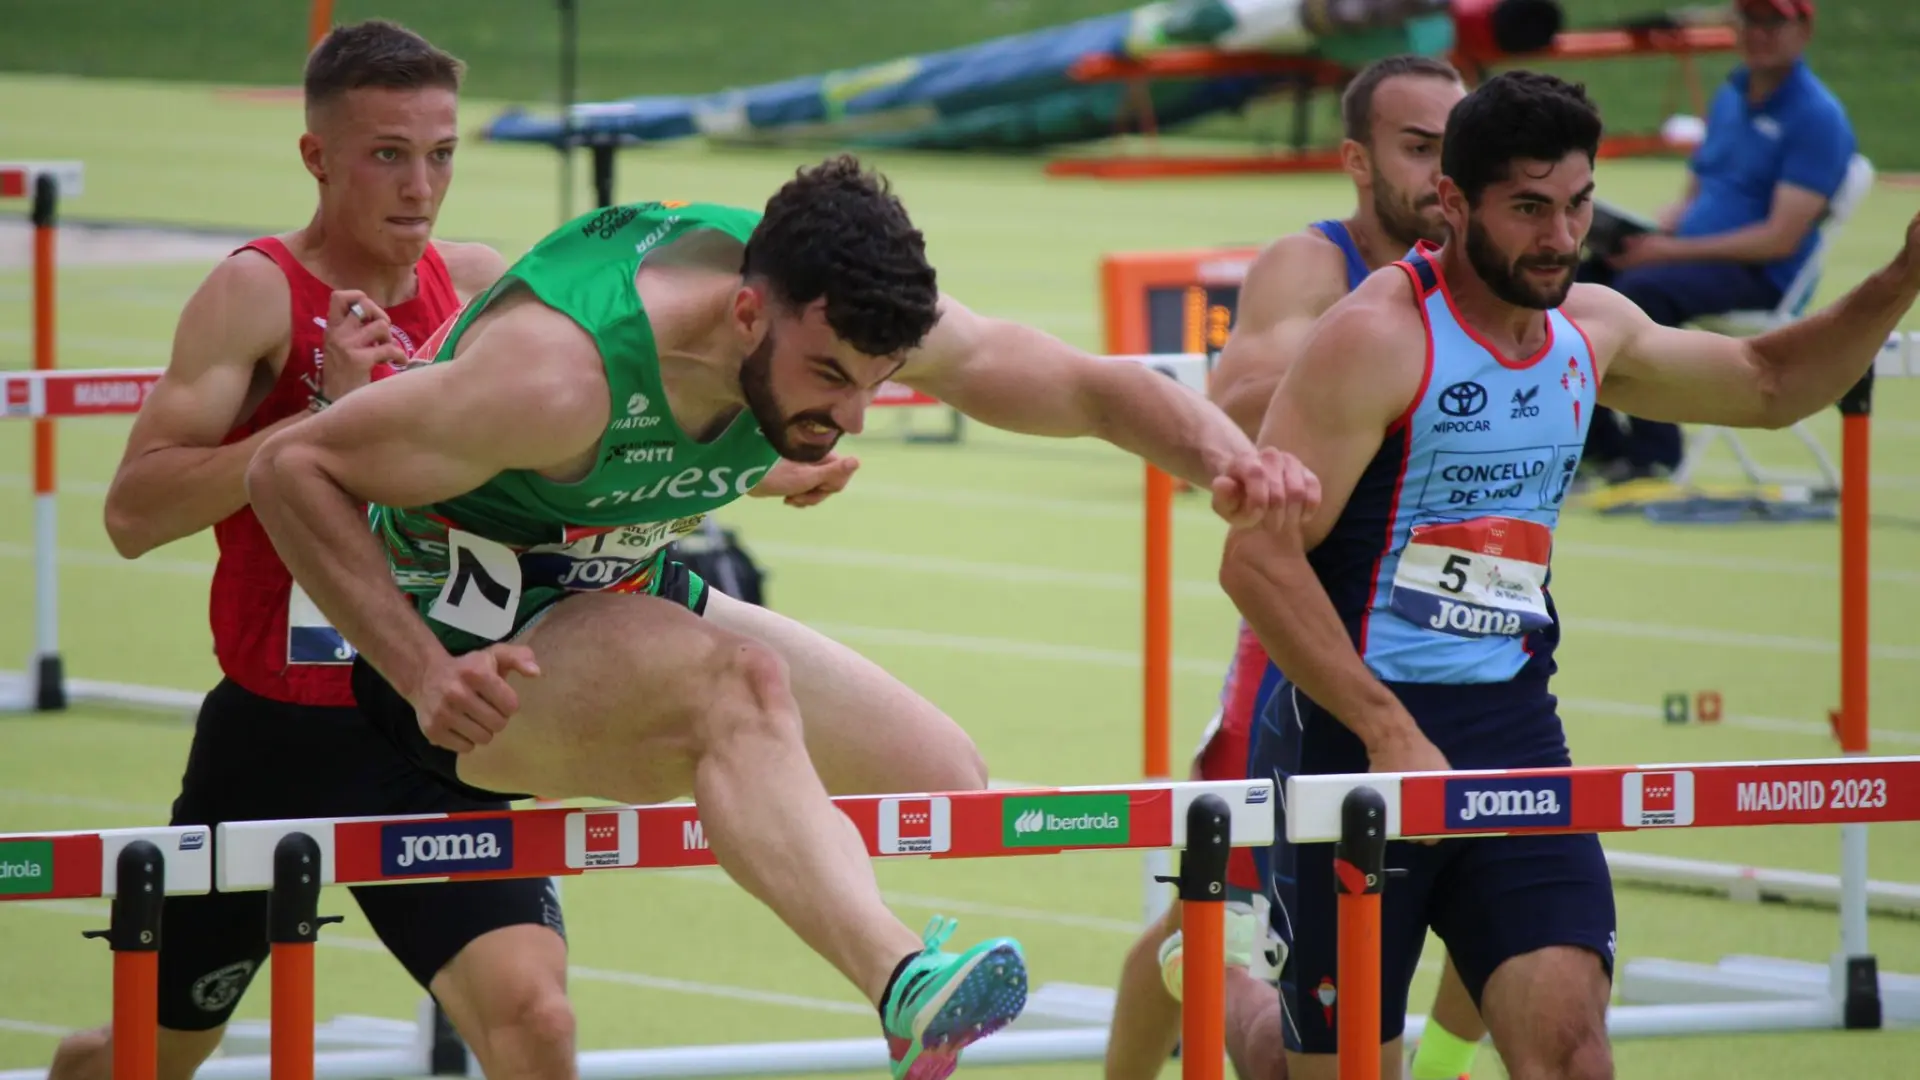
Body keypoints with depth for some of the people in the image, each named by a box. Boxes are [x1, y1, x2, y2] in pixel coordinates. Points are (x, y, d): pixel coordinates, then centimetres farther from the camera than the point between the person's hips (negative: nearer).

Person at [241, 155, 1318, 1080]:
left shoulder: (842, 313, -15)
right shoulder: (563, 371, -35)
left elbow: (1095, 387, -6)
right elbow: (291, 467, -28)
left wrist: (1228, 459, -26)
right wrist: (421, 675, -35)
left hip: (628, 606, 8)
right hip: (481, 653, -8)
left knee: (948, 781, 2)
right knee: (736, 687, -36)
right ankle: (905, 982, -54)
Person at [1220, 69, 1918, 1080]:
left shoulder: (1591, 332, 9)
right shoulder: (1381, 336, -13)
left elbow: (1768, 384, 27)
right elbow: (1257, 555, -19)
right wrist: (1389, 732, -24)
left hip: (1514, 732, 5)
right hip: (1352, 732, -5)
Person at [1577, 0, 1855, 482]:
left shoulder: (1817, 117, -10)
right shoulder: (1730, 96, 16)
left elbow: (1781, 239, -18)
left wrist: (1673, 251, -20)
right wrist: (1650, 234, -1)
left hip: (1760, 276, -8)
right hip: (1687, 254, 8)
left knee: (1641, 290, -32)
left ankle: (1656, 459, -27)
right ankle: (1599, 443, -3)